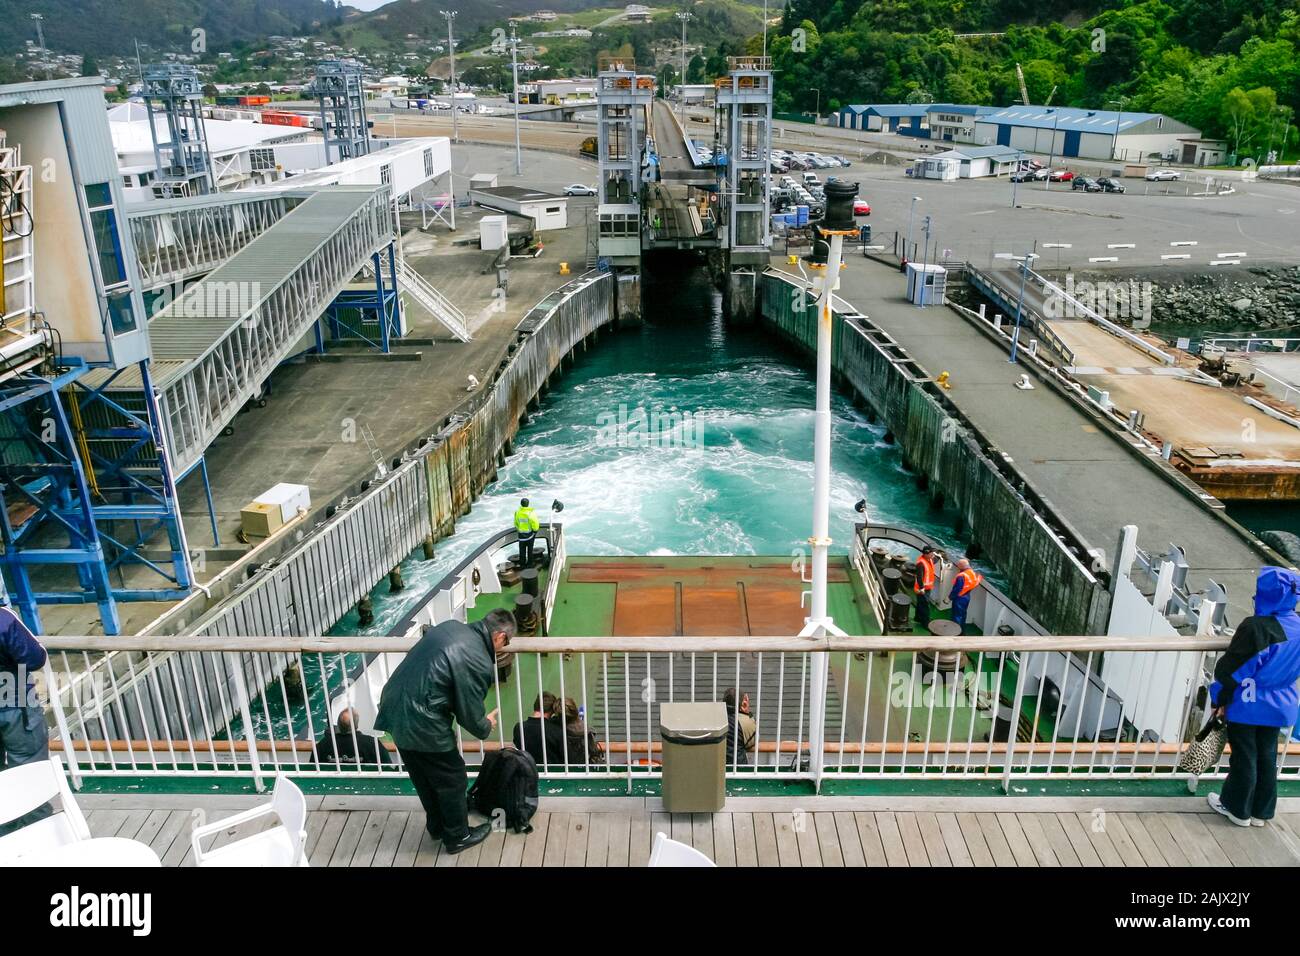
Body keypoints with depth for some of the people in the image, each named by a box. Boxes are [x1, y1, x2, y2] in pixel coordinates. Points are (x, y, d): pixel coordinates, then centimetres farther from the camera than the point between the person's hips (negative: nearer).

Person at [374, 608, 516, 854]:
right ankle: (458, 837, 31)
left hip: (393, 708, 8)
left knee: (424, 778, 26)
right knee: (451, 779, 14)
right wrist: (486, 727, 11)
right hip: (420, 724, -8)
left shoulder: (451, 626, 3)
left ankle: (437, 827, 44)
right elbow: (470, 716, -12)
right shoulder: (480, 663, -19)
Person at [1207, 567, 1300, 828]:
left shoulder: (1255, 627, -26)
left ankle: (1237, 808, 24)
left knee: (1244, 757, 9)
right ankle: (1262, 811, 30)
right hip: (1279, 706, 6)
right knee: (1267, 756, 18)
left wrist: (1220, 699, -6)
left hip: (1247, 706, -6)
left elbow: (1231, 668, -19)